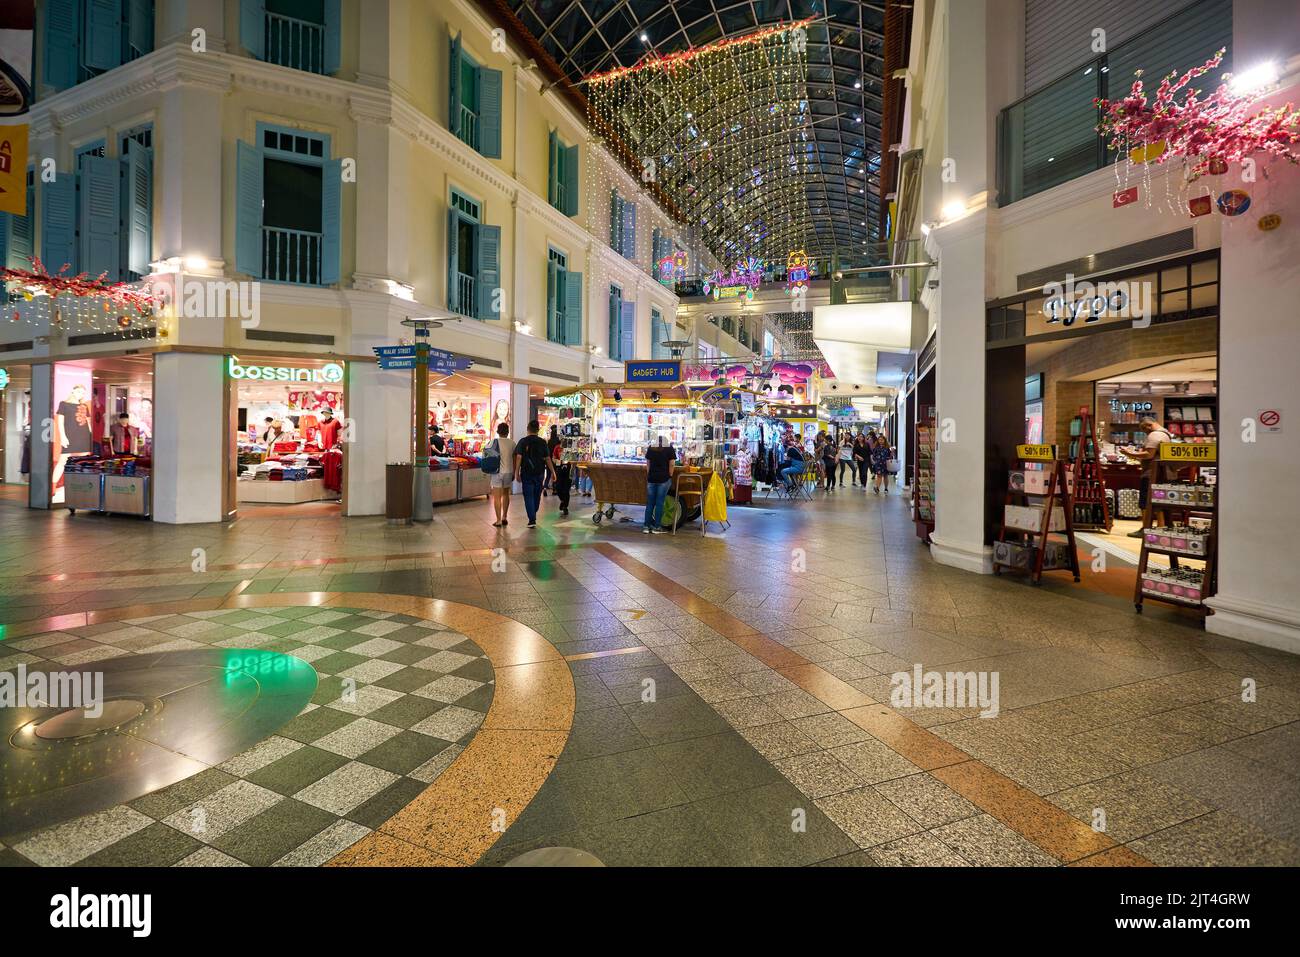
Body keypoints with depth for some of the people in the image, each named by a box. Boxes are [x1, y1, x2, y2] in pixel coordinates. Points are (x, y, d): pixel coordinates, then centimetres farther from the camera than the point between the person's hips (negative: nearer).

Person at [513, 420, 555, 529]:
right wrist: (552, 472, 8)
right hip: (539, 473, 3)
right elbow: (547, 458, 1)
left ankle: (532, 520, -5)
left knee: (528, 496, 1)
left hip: (527, 473, -2)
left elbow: (518, 457, -11)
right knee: (537, 495, 17)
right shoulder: (542, 442, 1)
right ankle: (533, 515, 34)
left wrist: (517, 472, -7)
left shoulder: (523, 441, -5)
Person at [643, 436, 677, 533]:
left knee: (650, 503, 9)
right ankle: (656, 527, 4)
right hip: (664, 479, -3)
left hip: (651, 478, 3)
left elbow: (648, 464, 11)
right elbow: (672, 464, -5)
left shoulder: (650, 448, 11)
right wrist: (670, 476, 3)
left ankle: (647, 526, 9)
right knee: (659, 503, 1)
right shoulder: (670, 449, 1)